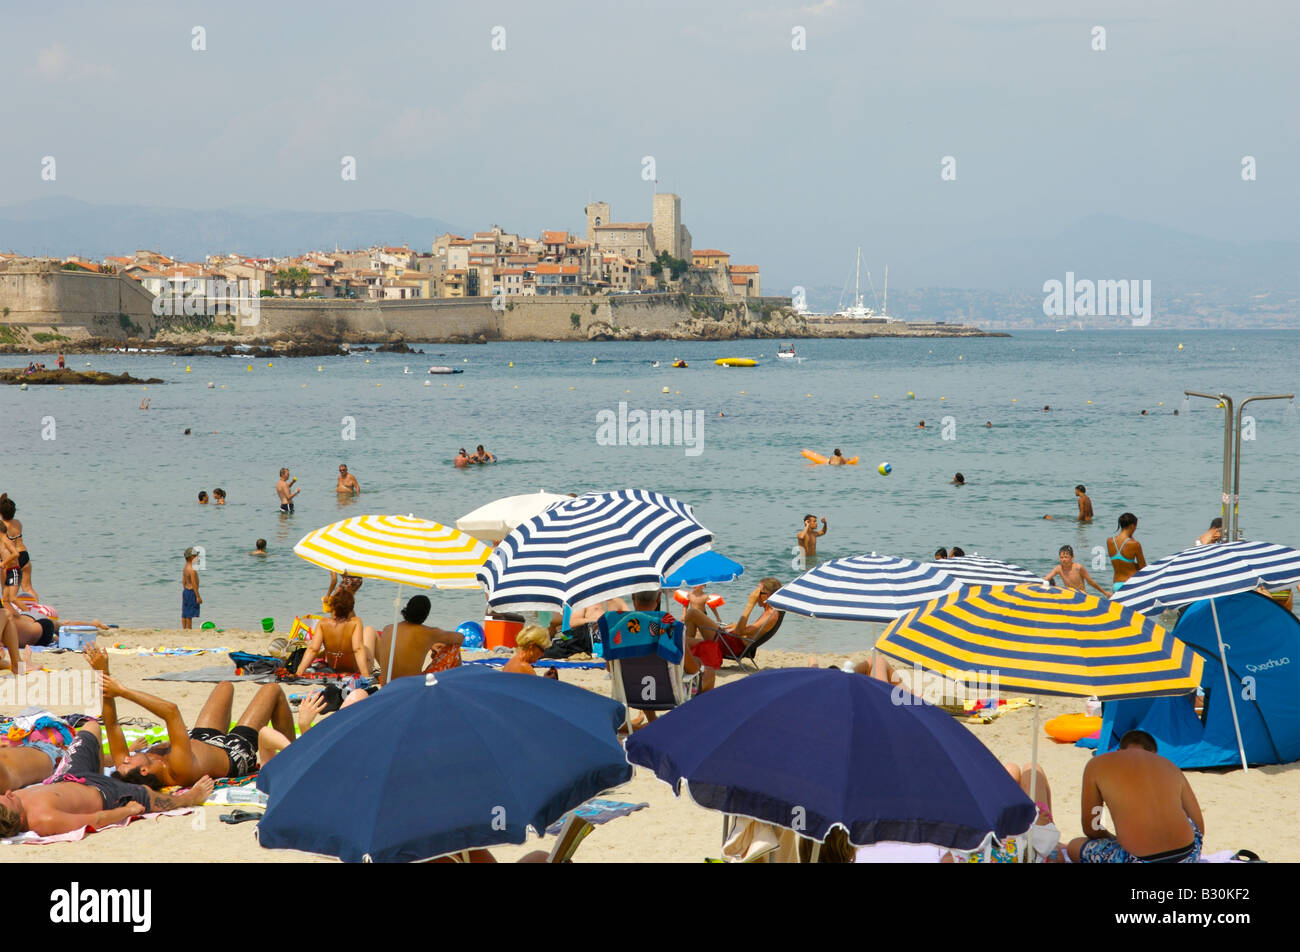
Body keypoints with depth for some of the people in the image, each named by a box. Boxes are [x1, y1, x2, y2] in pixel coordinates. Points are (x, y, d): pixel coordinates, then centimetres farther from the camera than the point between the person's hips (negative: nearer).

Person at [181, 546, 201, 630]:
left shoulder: (184, 569, 7)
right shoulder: (192, 570, -20)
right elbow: (194, 584, -20)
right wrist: (198, 596, -17)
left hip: (185, 591, 9)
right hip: (191, 592, -9)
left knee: (185, 614, 11)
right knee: (189, 615, -4)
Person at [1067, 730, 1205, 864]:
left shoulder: (1097, 765, 10)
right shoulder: (1170, 766, 19)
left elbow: (1090, 829, 15)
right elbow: (1199, 827, 23)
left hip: (1140, 860, -5)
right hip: (1188, 857, 5)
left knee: (1075, 846, 21)